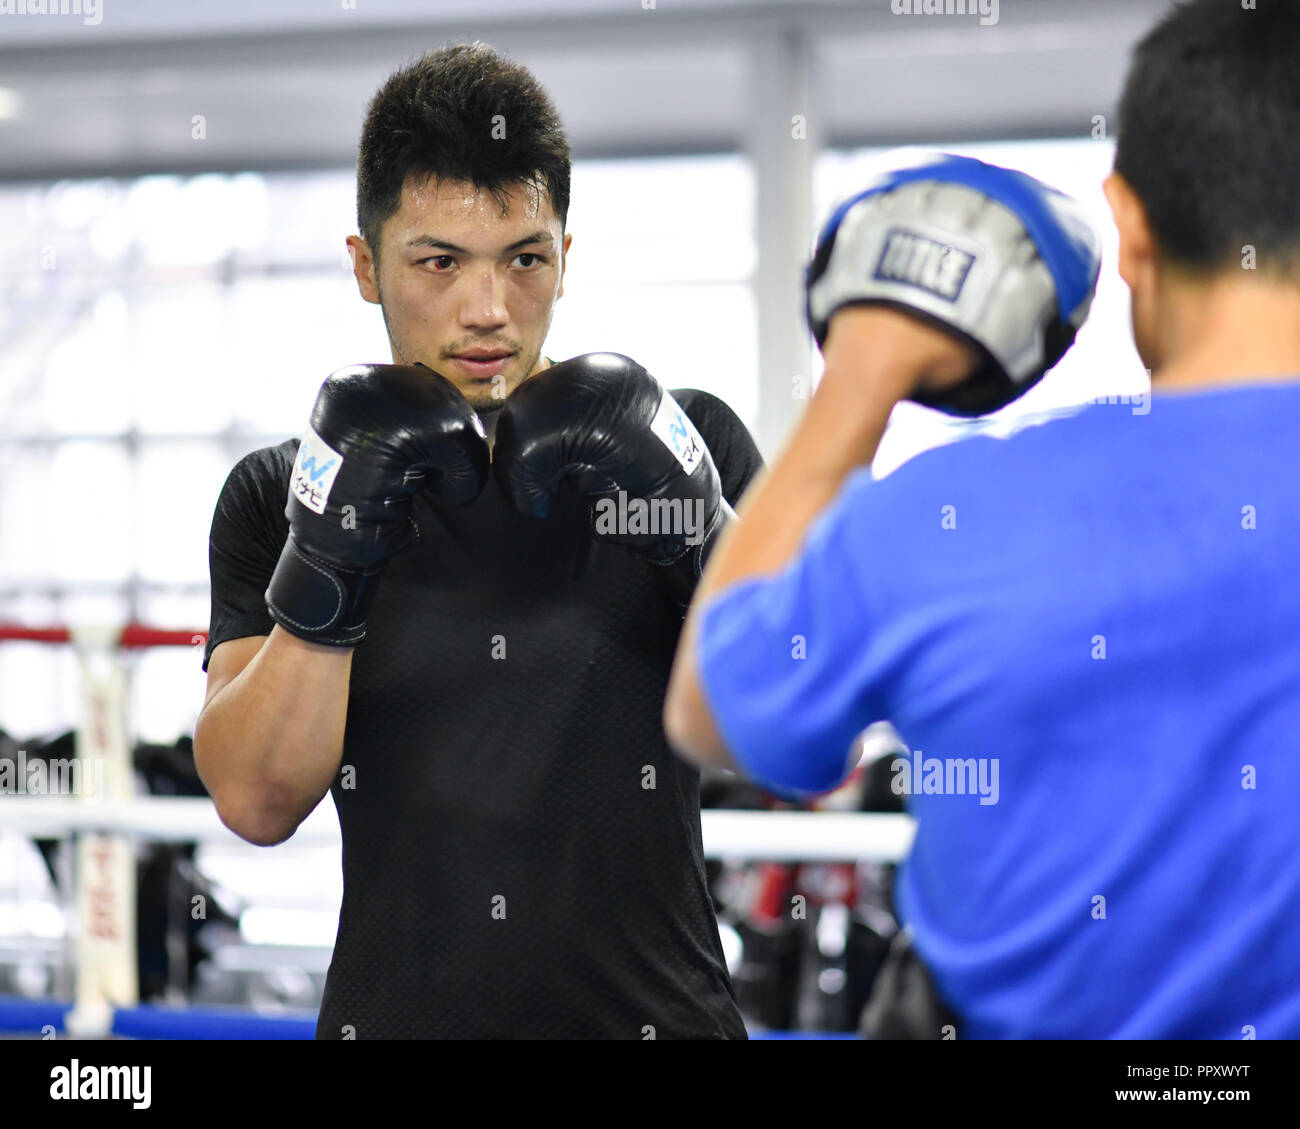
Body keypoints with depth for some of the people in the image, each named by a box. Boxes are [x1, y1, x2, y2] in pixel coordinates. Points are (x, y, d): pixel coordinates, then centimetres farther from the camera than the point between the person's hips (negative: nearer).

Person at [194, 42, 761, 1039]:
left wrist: (695, 523, -22)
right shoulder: (277, 497, 1)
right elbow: (257, 801, -10)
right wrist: (331, 550, -22)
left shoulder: (688, 444, -1)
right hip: (394, 1010, 1)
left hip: (660, 1013, 0)